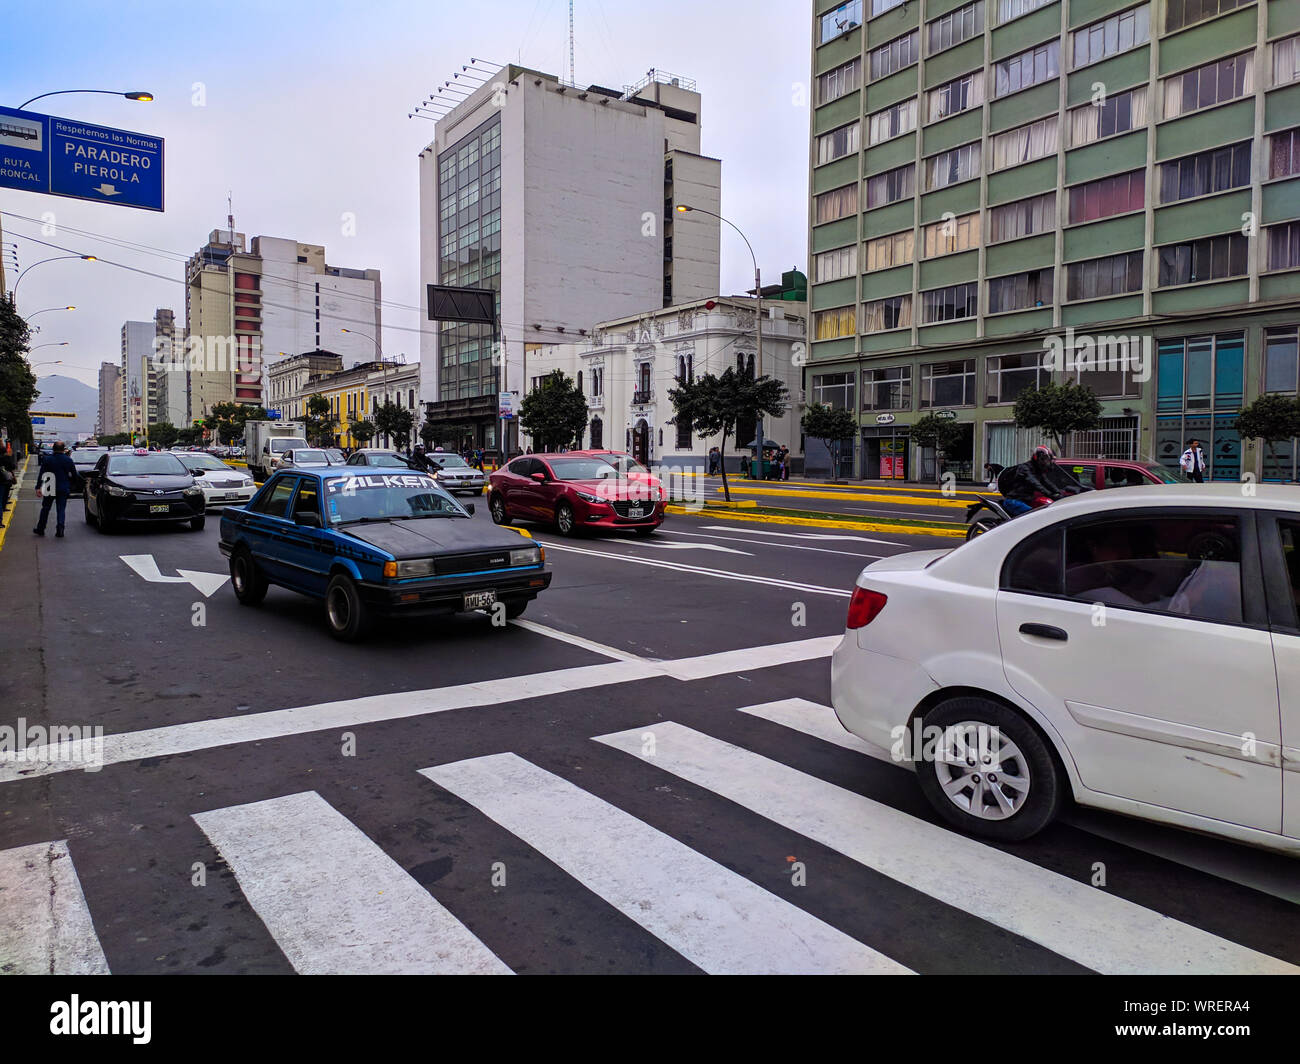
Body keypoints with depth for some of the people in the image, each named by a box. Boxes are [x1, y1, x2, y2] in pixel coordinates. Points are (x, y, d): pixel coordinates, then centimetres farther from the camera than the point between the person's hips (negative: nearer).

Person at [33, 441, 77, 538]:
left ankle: (40, 529, 21)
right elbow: (74, 475, 3)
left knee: (45, 508, 13)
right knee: (61, 509, 2)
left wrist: (38, 487, -7)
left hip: (50, 489, 0)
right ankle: (60, 530, -10)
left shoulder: (47, 459, -4)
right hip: (63, 489, 0)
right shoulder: (68, 460, -2)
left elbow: (41, 474, -6)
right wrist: (69, 483, 20)